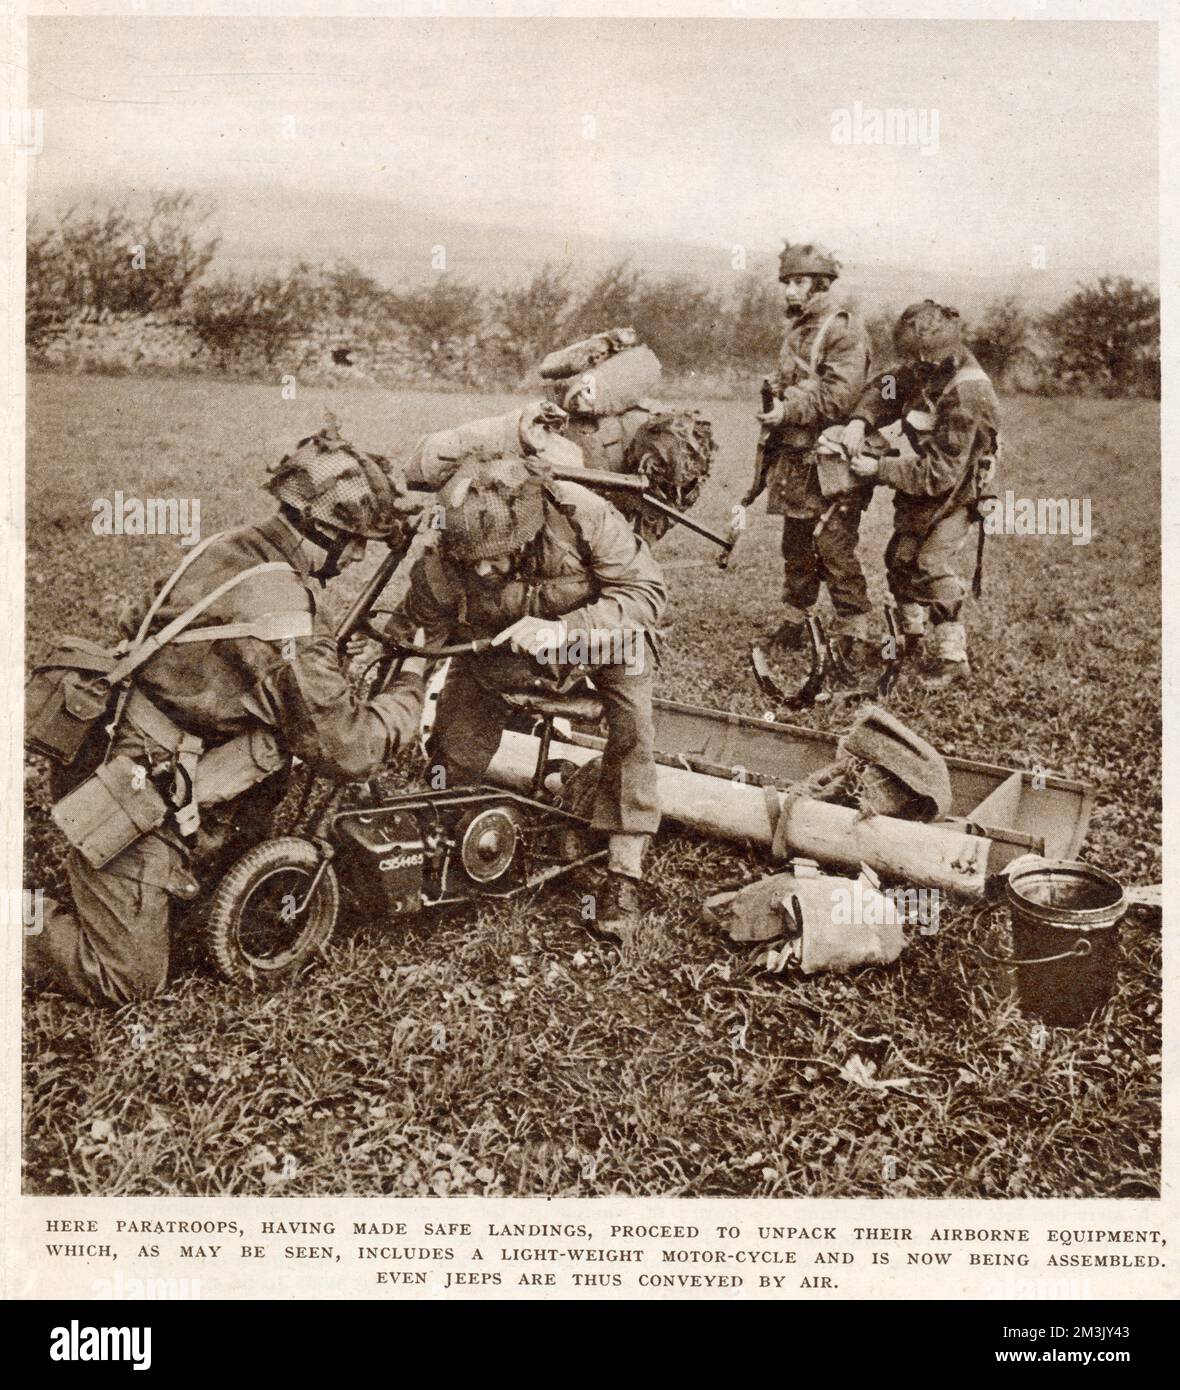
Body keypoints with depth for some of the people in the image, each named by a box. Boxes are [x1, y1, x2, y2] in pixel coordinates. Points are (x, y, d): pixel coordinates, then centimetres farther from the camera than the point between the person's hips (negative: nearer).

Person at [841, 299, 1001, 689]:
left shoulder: (964, 396, -32)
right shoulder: (927, 371, -8)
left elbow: (940, 472, -31)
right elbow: (886, 387, 8)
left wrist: (879, 470, -26)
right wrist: (860, 420, -12)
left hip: (957, 492, -9)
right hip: (923, 487, 9)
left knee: (932, 563, -17)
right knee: (900, 557, 14)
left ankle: (953, 657, -6)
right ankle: (911, 635, 35)